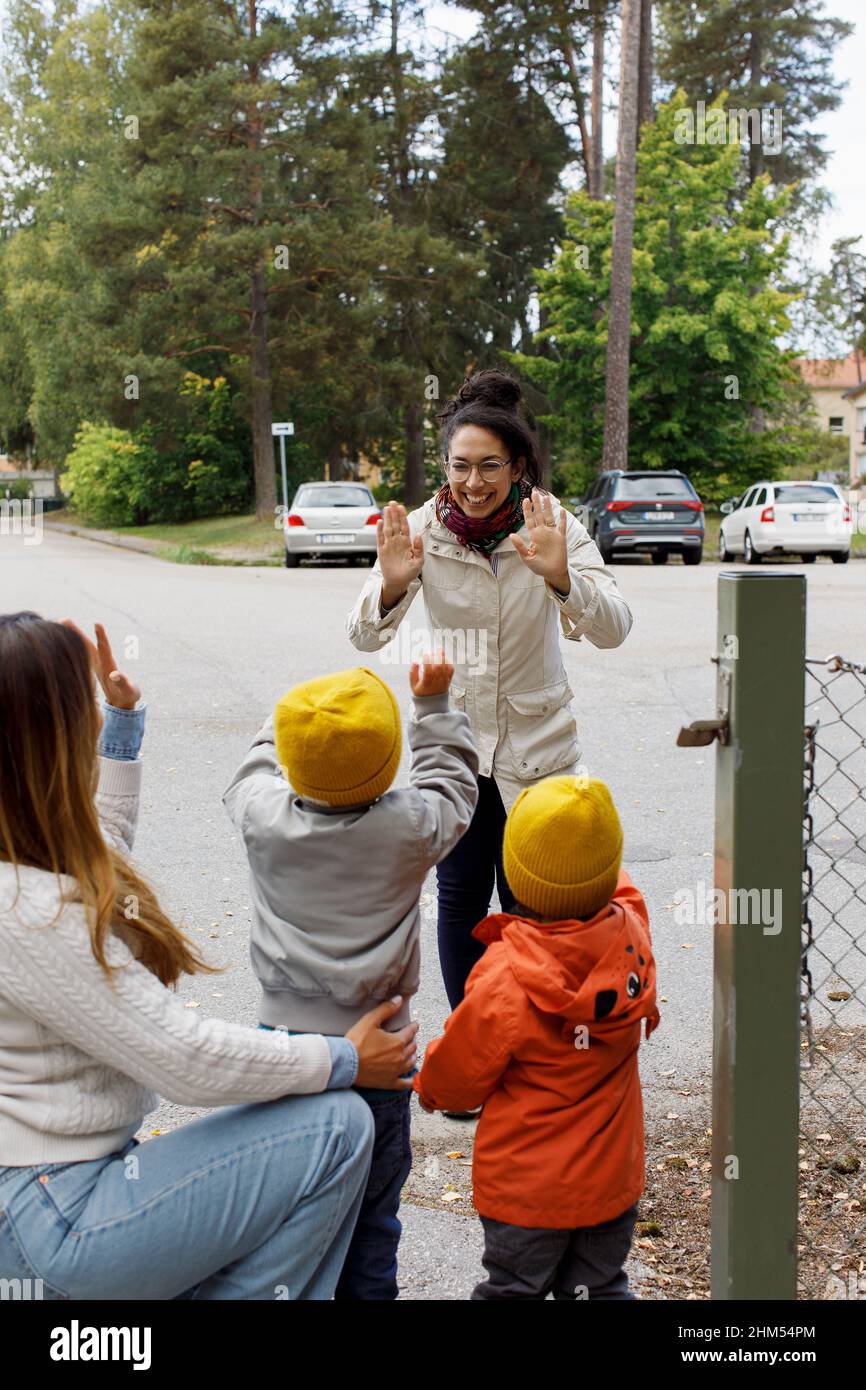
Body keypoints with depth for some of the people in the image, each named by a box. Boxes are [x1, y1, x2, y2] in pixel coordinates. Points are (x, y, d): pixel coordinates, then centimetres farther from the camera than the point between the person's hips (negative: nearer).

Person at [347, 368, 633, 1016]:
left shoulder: (552, 523, -14)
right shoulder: (423, 527, -11)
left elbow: (613, 629, -23)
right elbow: (365, 637, -13)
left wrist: (559, 576, -43)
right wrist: (392, 584, -35)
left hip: (537, 742, -1)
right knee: (460, 896, 10)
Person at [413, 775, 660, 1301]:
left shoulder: (504, 981, -28)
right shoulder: (632, 935, -16)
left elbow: (456, 1079, -13)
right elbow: (619, 888, 11)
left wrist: (427, 1085, 10)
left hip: (527, 1186, -4)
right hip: (613, 1178, 5)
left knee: (513, 1289, 15)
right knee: (600, 1287, 20)